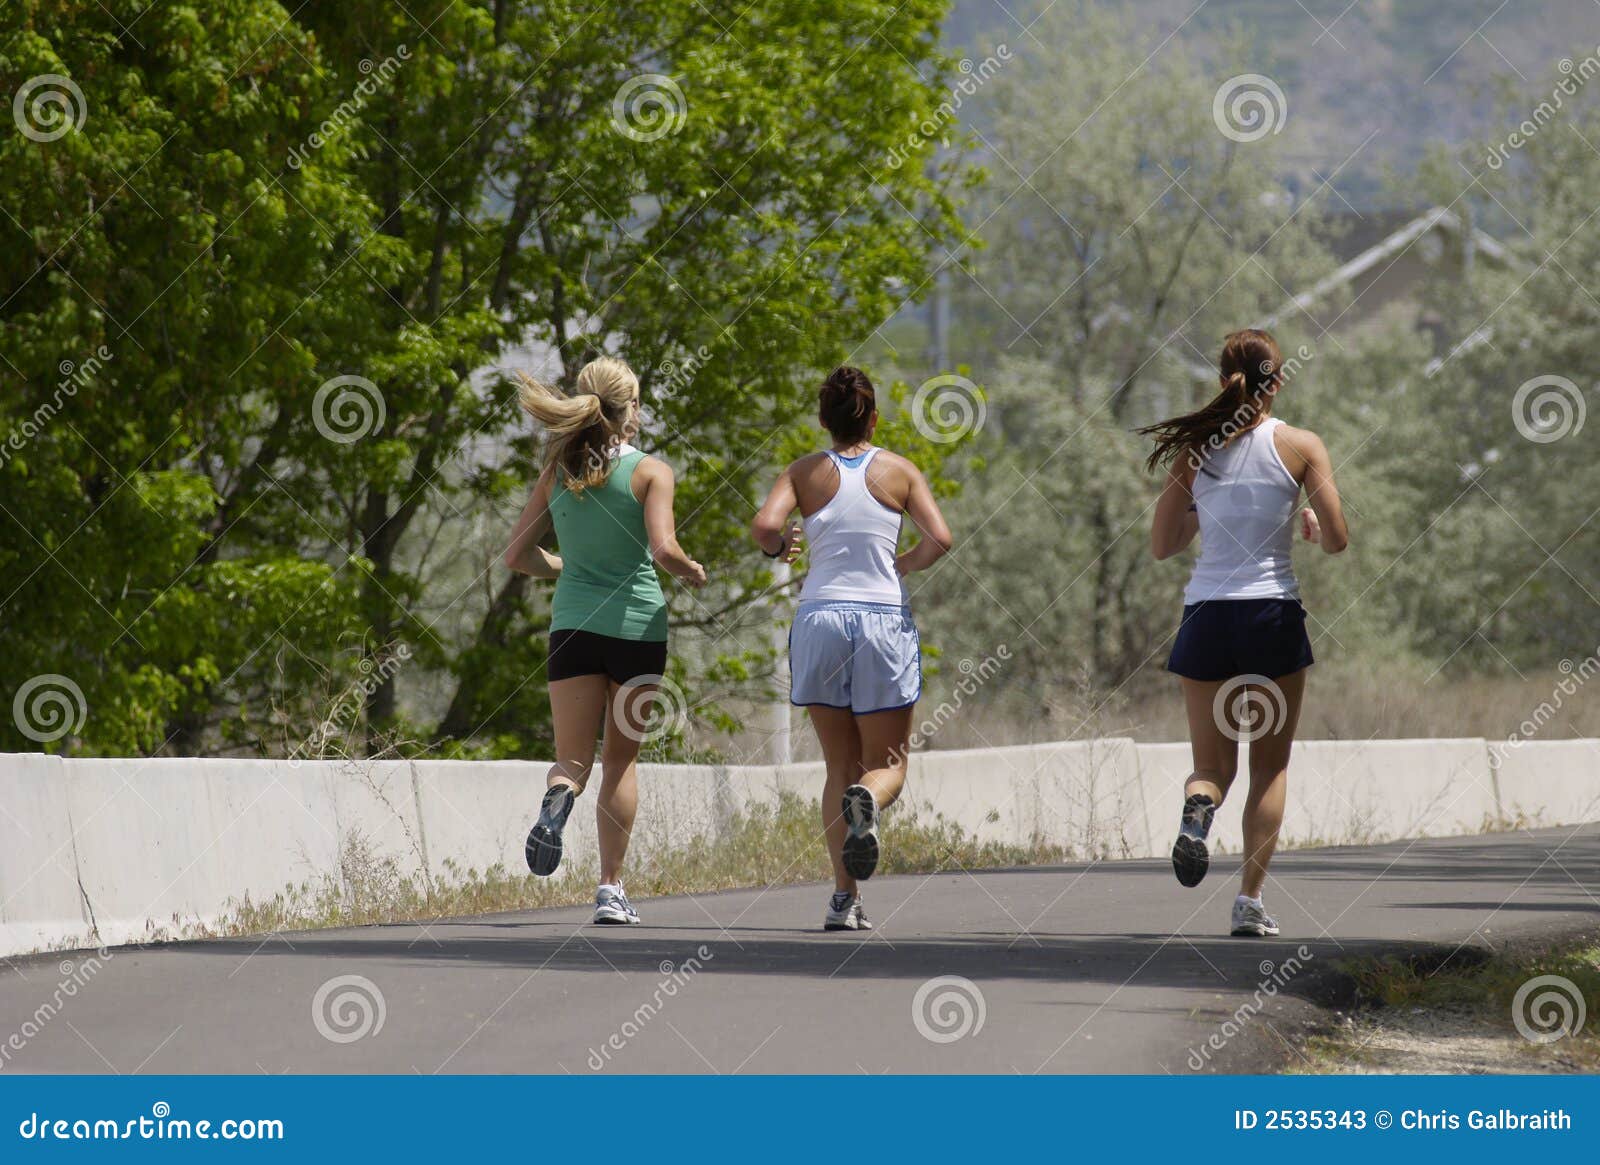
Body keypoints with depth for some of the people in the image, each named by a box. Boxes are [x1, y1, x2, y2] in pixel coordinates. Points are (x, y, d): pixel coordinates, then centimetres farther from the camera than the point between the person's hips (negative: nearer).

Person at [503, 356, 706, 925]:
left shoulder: (558, 473, 5)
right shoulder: (650, 472, -6)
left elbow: (517, 554, 7)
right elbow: (663, 550, -17)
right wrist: (693, 571, 4)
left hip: (573, 623, 2)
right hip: (637, 624, -2)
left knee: (574, 757, 3)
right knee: (621, 759, 12)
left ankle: (558, 797, -34)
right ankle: (611, 889, 10)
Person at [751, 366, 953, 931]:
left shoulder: (805, 472, 5)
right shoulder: (899, 471, 4)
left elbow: (764, 526, -11)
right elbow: (940, 538, -7)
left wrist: (779, 548, 11)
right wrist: (902, 565, 12)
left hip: (820, 619, 1)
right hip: (884, 620, -1)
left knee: (840, 765, 11)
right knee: (888, 765, 7)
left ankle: (845, 897, -1)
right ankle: (867, 801, -32)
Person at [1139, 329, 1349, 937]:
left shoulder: (1194, 448, 3)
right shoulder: (1301, 446, -3)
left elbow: (1162, 545, 6)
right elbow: (1337, 540, -5)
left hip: (1206, 614, 2)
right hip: (1273, 614, -2)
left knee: (1213, 764, 11)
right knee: (1270, 766, 11)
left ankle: (1198, 809, -25)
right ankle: (1251, 899, 3)